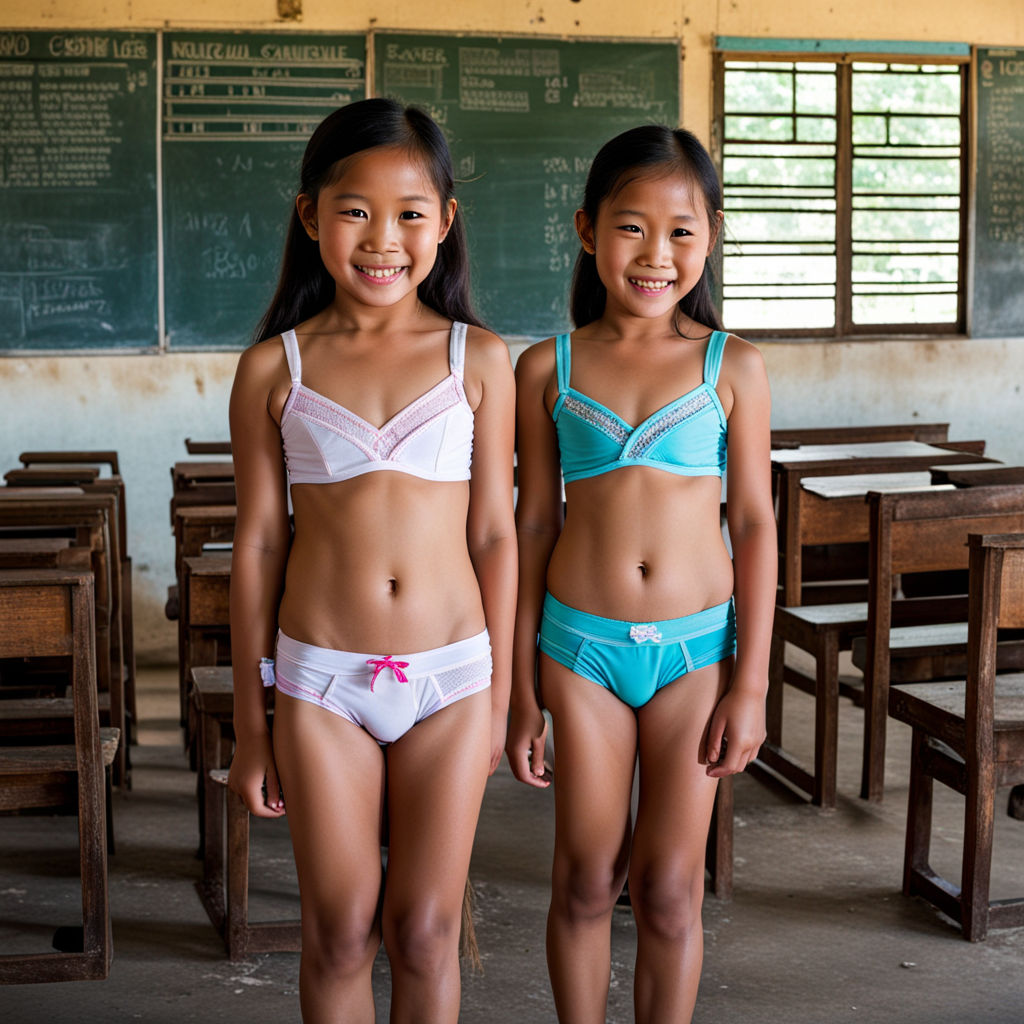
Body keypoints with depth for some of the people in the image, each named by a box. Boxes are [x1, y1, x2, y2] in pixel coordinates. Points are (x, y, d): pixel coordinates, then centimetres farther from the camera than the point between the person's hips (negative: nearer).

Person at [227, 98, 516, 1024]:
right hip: (321, 679, 0)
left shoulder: (479, 360, -2)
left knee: (425, 930, 9)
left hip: (449, 676, 0)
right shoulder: (273, 369, -2)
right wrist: (251, 723, 5)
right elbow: (258, 543, 2)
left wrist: (499, 699, 4)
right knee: (339, 931, 10)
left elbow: (493, 534, 2)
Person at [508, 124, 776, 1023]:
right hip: (582, 645, 1)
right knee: (587, 881, 11)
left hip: (696, 646, 0)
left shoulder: (732, 367, -2)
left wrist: (751, 686, -3)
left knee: (670, 890, 7)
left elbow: (755, 525, 0)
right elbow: (535, 525, 4)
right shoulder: (547, 370, 0)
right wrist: (522, 689, 5)